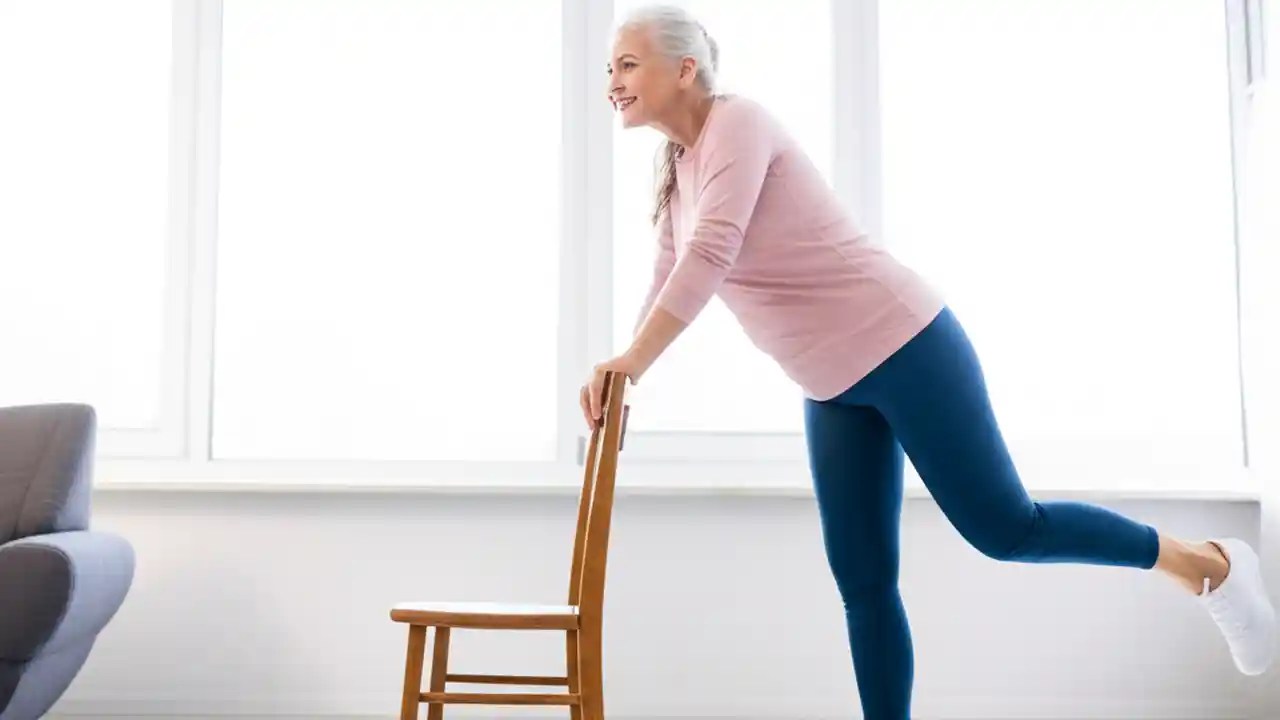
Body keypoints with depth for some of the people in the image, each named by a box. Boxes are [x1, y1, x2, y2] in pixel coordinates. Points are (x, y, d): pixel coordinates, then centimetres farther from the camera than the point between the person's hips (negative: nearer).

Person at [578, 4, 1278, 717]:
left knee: (1004, 528, 0)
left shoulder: (737, 121, -14)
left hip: (901, 344, -8)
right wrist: (615, 387, 9)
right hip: (832, 390, 9)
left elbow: (711, 256, -28)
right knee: (863, 582, 6)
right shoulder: (677, 174, 12)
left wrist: (630, 363, -31)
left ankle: (1211, 565, 22)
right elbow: (666, 293, 18)